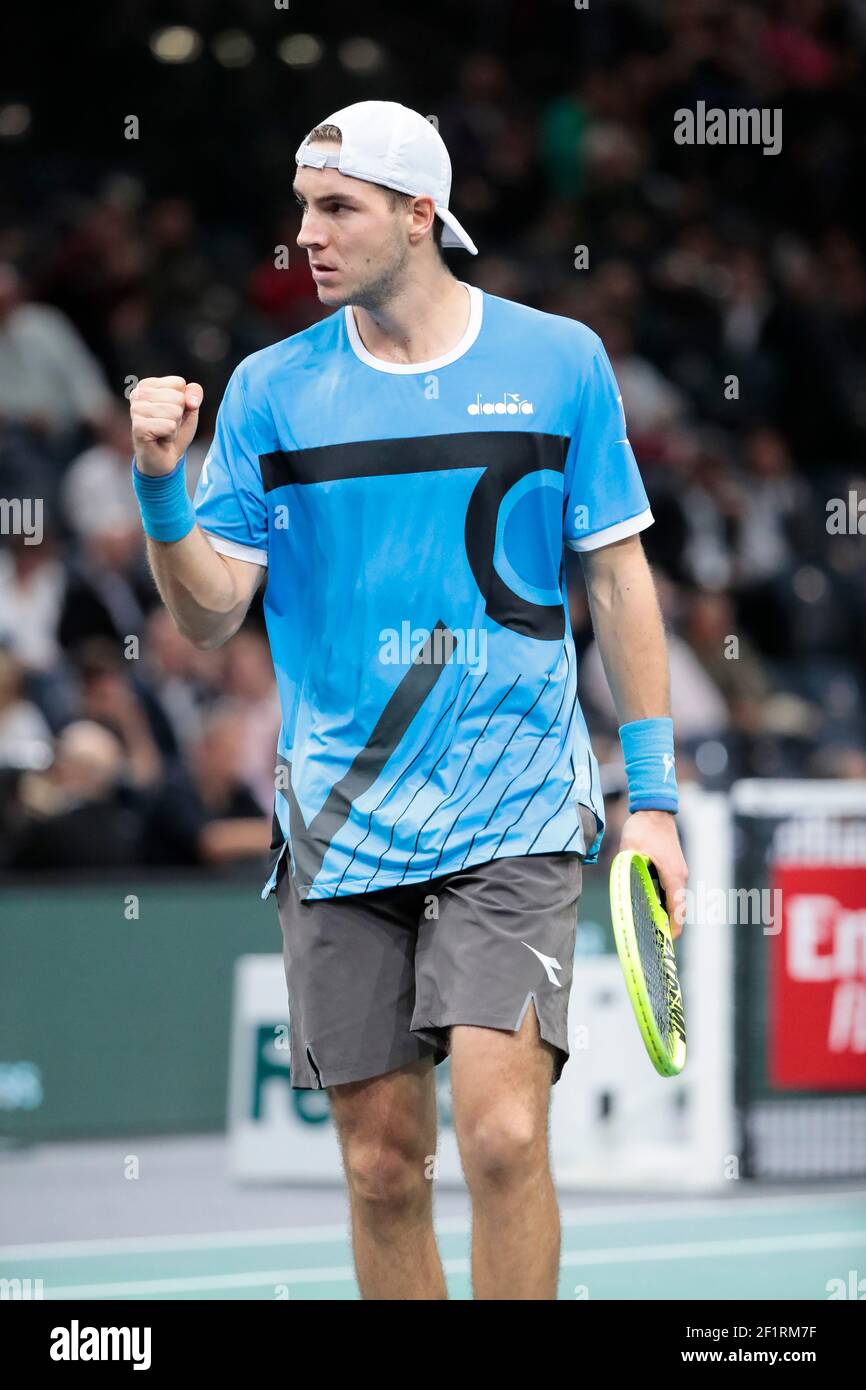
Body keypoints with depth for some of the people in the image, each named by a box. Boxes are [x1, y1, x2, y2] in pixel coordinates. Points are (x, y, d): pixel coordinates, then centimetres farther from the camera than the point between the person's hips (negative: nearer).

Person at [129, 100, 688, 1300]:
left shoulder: (560, 362, 1)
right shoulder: (270, 390, 3)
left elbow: (619, 575, 7)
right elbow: (211, 616, 2)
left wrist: (652, 793, 4)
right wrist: (163, 490, -16)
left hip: (514, 813, -2)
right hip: (340, 823, 2)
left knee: (503, 1131, -18)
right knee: (383, 1164, 3)